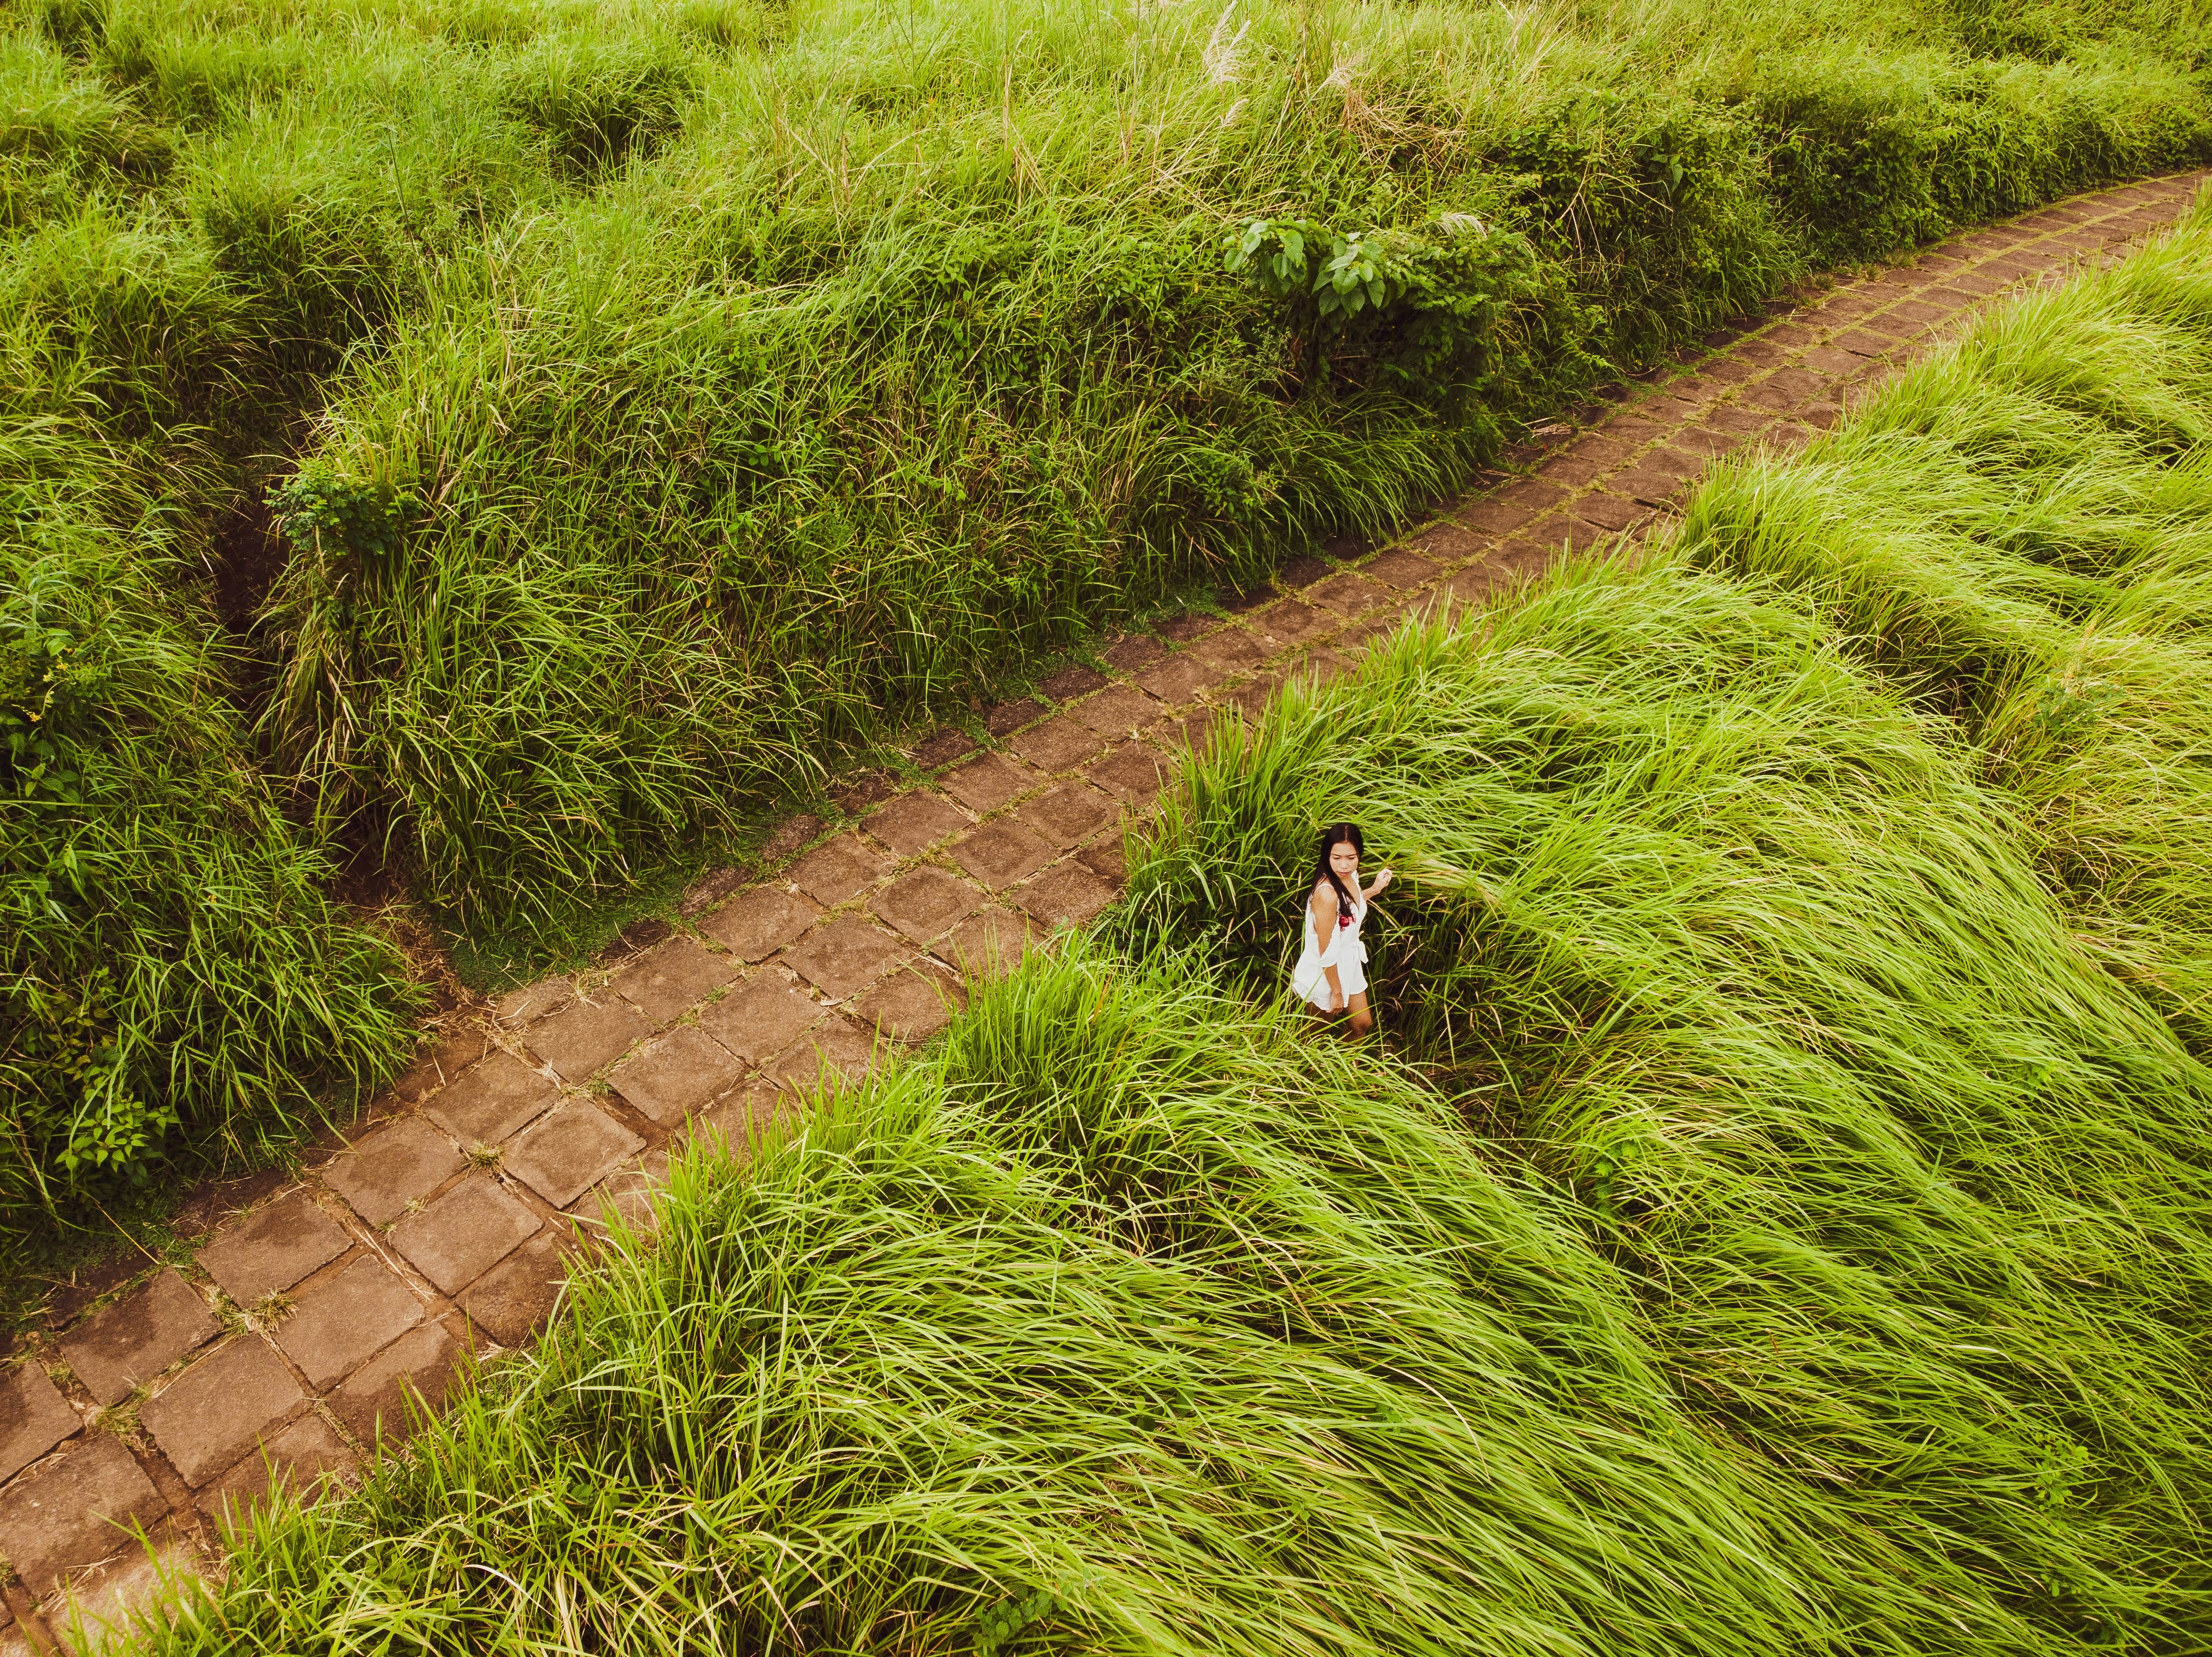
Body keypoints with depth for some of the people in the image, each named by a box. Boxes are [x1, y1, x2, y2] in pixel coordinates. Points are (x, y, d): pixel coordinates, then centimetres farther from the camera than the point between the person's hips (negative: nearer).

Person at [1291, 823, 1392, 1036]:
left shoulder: (1350, 876, -9)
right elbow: (1326, 951, -26)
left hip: (1348, 962, 8)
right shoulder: (1327, 893, -35)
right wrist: (1336, 992, -17)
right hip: (1324, 973, -8)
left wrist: (1375, 889, 8)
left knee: (1364, 1024, 24)